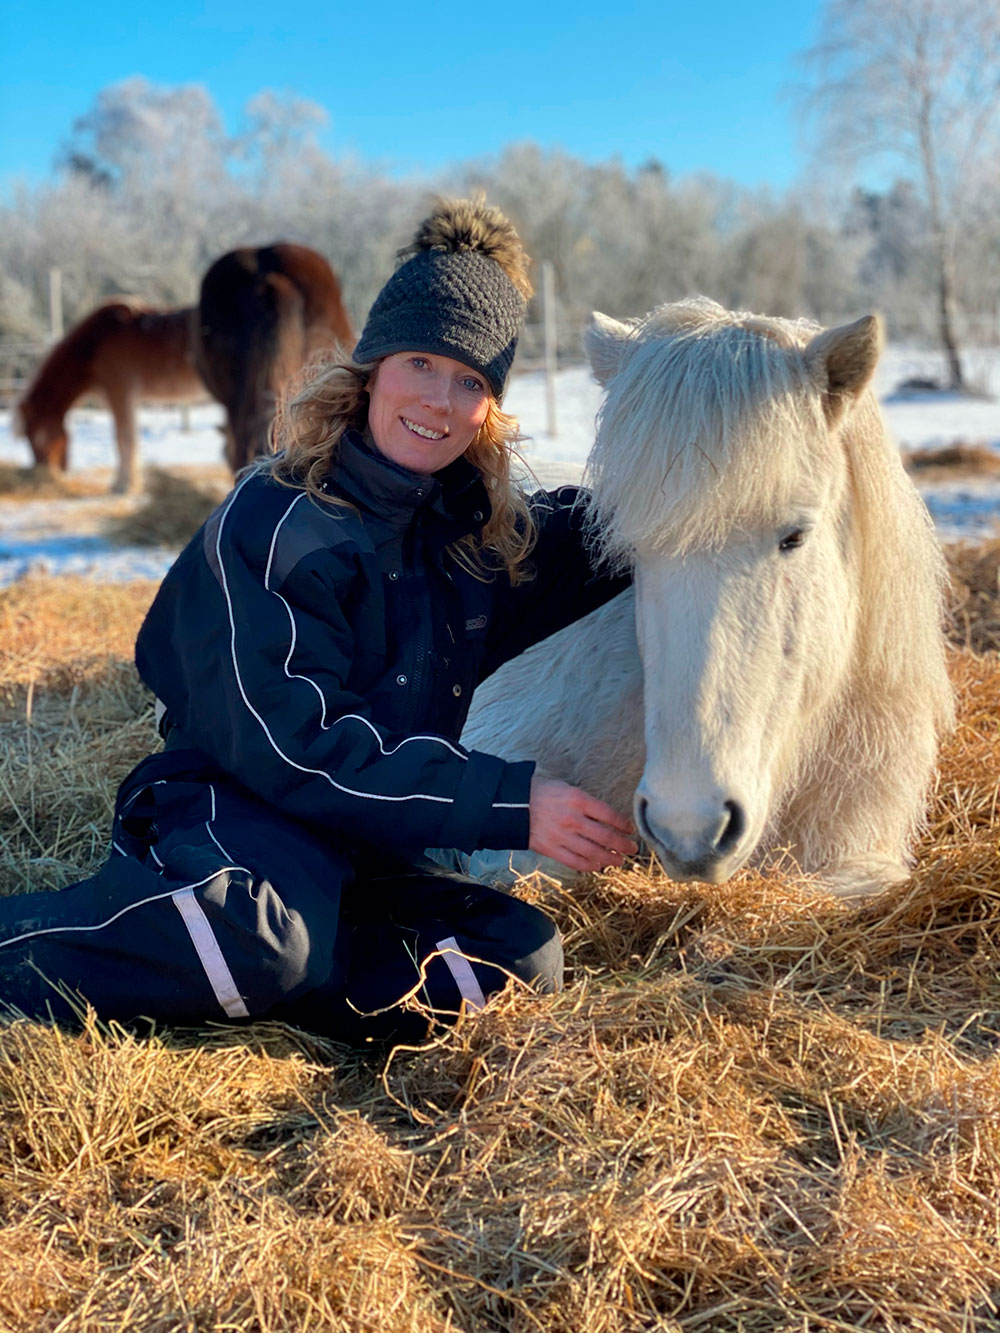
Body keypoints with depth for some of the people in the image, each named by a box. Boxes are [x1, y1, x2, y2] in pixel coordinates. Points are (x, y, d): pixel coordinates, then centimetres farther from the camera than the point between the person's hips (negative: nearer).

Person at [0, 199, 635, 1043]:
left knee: (525, 958, -16)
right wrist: (510, 801, -27)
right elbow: (296, 749, -22)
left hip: (366, 858, 8)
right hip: (232, 812, -7)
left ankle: (247, 981, -18)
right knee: (265, 934, -40)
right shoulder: (272, 525, -16)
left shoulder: (478, 527, 6)